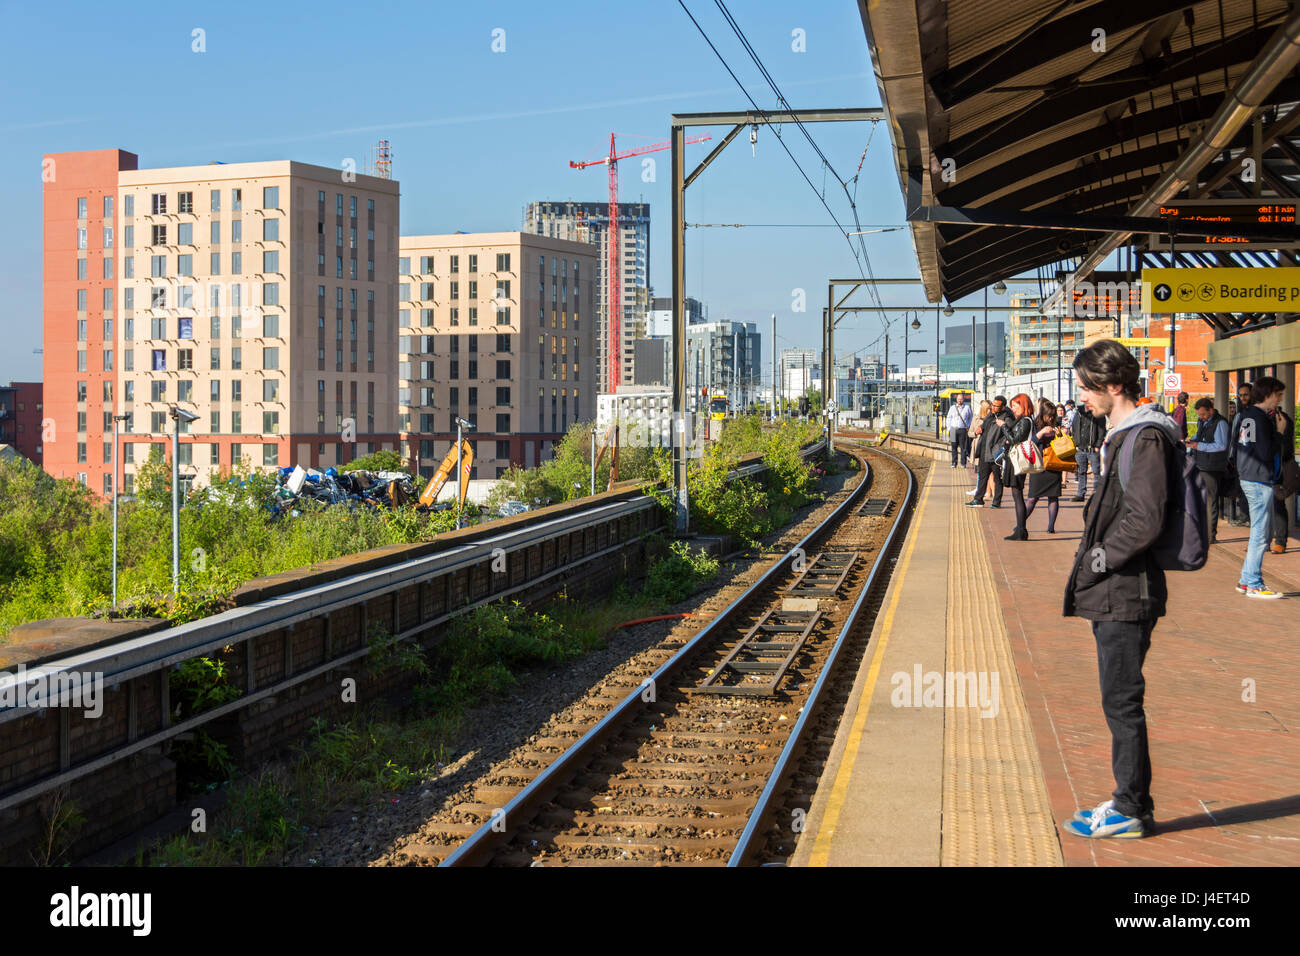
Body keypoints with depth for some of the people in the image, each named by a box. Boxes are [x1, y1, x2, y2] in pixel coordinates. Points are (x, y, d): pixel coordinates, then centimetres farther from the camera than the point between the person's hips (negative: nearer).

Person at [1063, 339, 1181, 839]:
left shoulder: (1145, 438, -16)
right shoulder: (1123, 435, 15)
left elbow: (1144, 521, -25)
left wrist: (1097, 560, -14)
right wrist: (1093, 562, 12)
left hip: (1126, 594, -10)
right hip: (1113, 593, 10)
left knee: (1122, 702, -2)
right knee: (1120, 702, 15)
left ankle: (1131, 811, 6)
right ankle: (1131, 802, 23)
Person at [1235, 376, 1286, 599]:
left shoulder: (1245, 415, 12)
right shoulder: (1261, 418, -16)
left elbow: (1236, 448, 18)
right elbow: (1267, 453, -20)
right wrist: (1278, 432, -11)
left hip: (1247, 478, 10)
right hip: (1260, 481, -10)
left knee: (1258, 531, 17)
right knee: (1260, 533, -5)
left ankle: (1246, 580, 21)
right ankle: (1254, 585, -1)